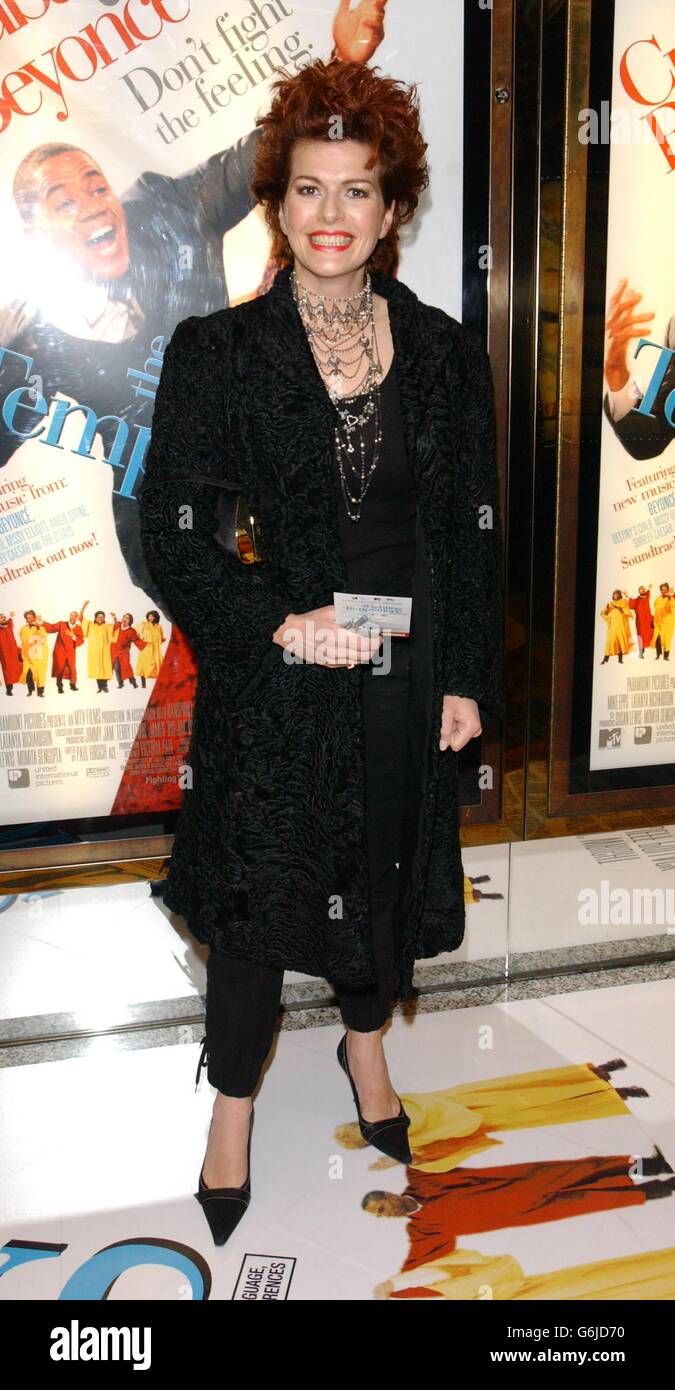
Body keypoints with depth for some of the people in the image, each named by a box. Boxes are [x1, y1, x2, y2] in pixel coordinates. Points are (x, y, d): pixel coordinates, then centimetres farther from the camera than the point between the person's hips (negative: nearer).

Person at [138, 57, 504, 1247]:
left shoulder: (446, 354, 1)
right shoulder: (216, 352, -6)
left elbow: (475, 526, 4)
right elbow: (171, 527, -7)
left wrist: (468, 677, 1)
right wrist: (275, 624, -17)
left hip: (407, 670, 3)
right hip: (270, 678, -2)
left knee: (388, 867, 18)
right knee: (257, 888, 8)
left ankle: (365, 1043, 47)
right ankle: (233, 1106, 32)